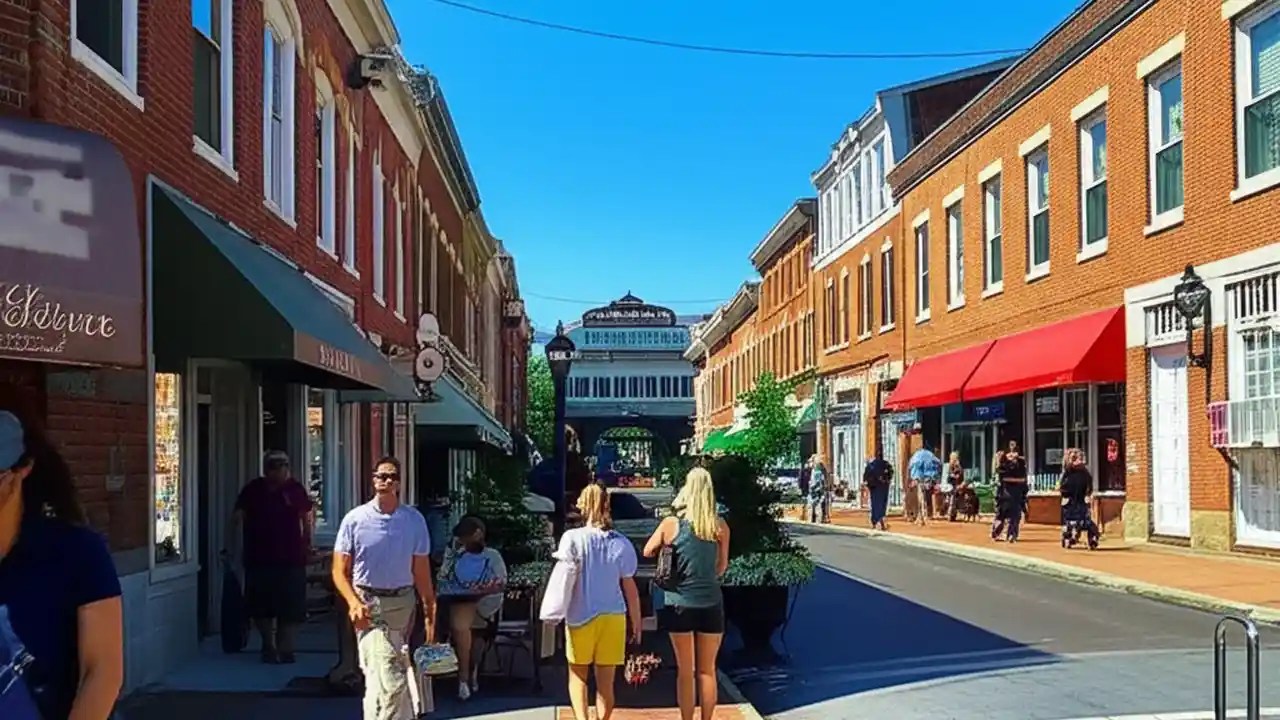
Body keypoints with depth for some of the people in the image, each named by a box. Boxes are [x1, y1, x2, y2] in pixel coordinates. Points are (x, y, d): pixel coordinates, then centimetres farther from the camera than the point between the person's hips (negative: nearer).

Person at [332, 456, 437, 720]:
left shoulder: (415, 520, 0)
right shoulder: (355, 519, -5)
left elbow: (422, 572, 4)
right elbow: (340, 570, -2)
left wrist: (429, 614, -1)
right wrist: (354, 603, -18)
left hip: (403, 602, 2)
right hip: (369, 604, -2)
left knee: (378, 678, 11)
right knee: (391, 681, -13)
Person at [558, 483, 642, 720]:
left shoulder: (572, 538, -7)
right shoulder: (621, 543, 0)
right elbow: (630, 587, 3)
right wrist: (636, 622, 12)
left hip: (581, 617, -1)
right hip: (613, 617, 1)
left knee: (577, 676, 13)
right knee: (606, 682, 10)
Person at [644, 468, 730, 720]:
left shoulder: (671, 524, -9)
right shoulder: (720, 527, -5)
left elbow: (648, 552, 6)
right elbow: (722, 566, 7)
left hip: (680, 603, -1)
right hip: (710, 603, 1)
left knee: (685, 671, 9)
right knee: (707, 670, 12)